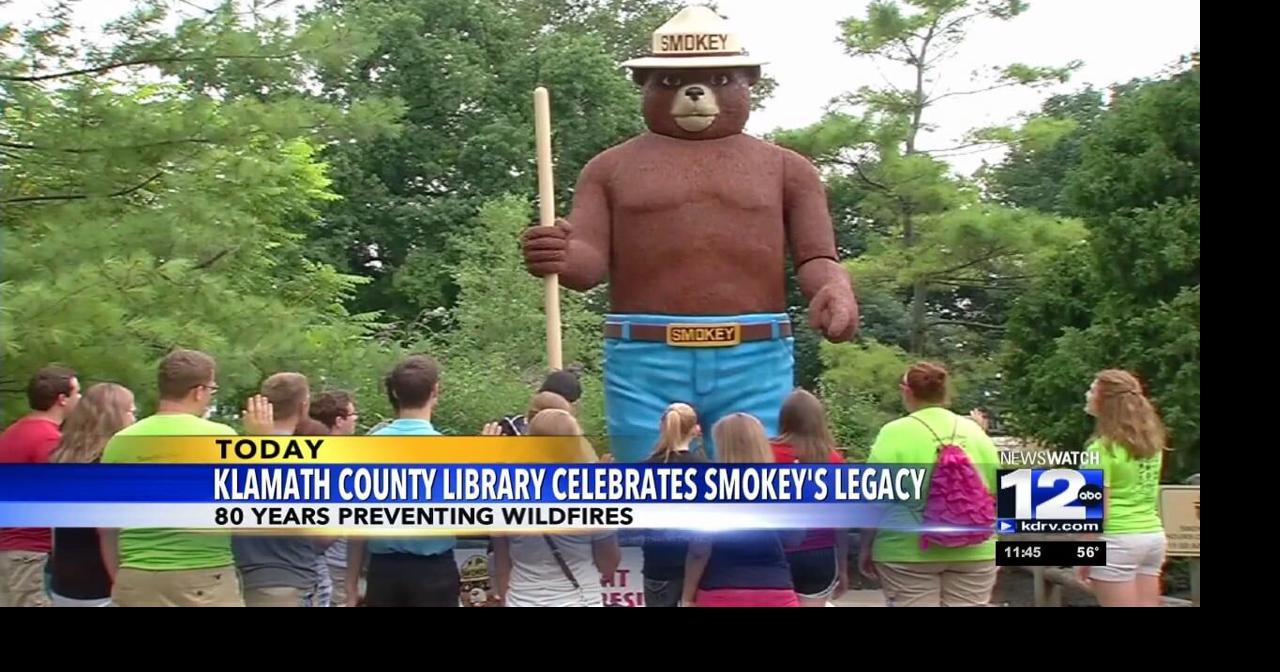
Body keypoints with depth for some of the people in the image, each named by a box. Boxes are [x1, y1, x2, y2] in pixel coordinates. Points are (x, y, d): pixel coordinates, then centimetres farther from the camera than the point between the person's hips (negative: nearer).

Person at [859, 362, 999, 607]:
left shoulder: (894, 433, -7)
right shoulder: (975, 431, 7)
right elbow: (994, 493, 10)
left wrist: (866, 549, 1)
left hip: (908, 552, -4)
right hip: (973, 551, 4)